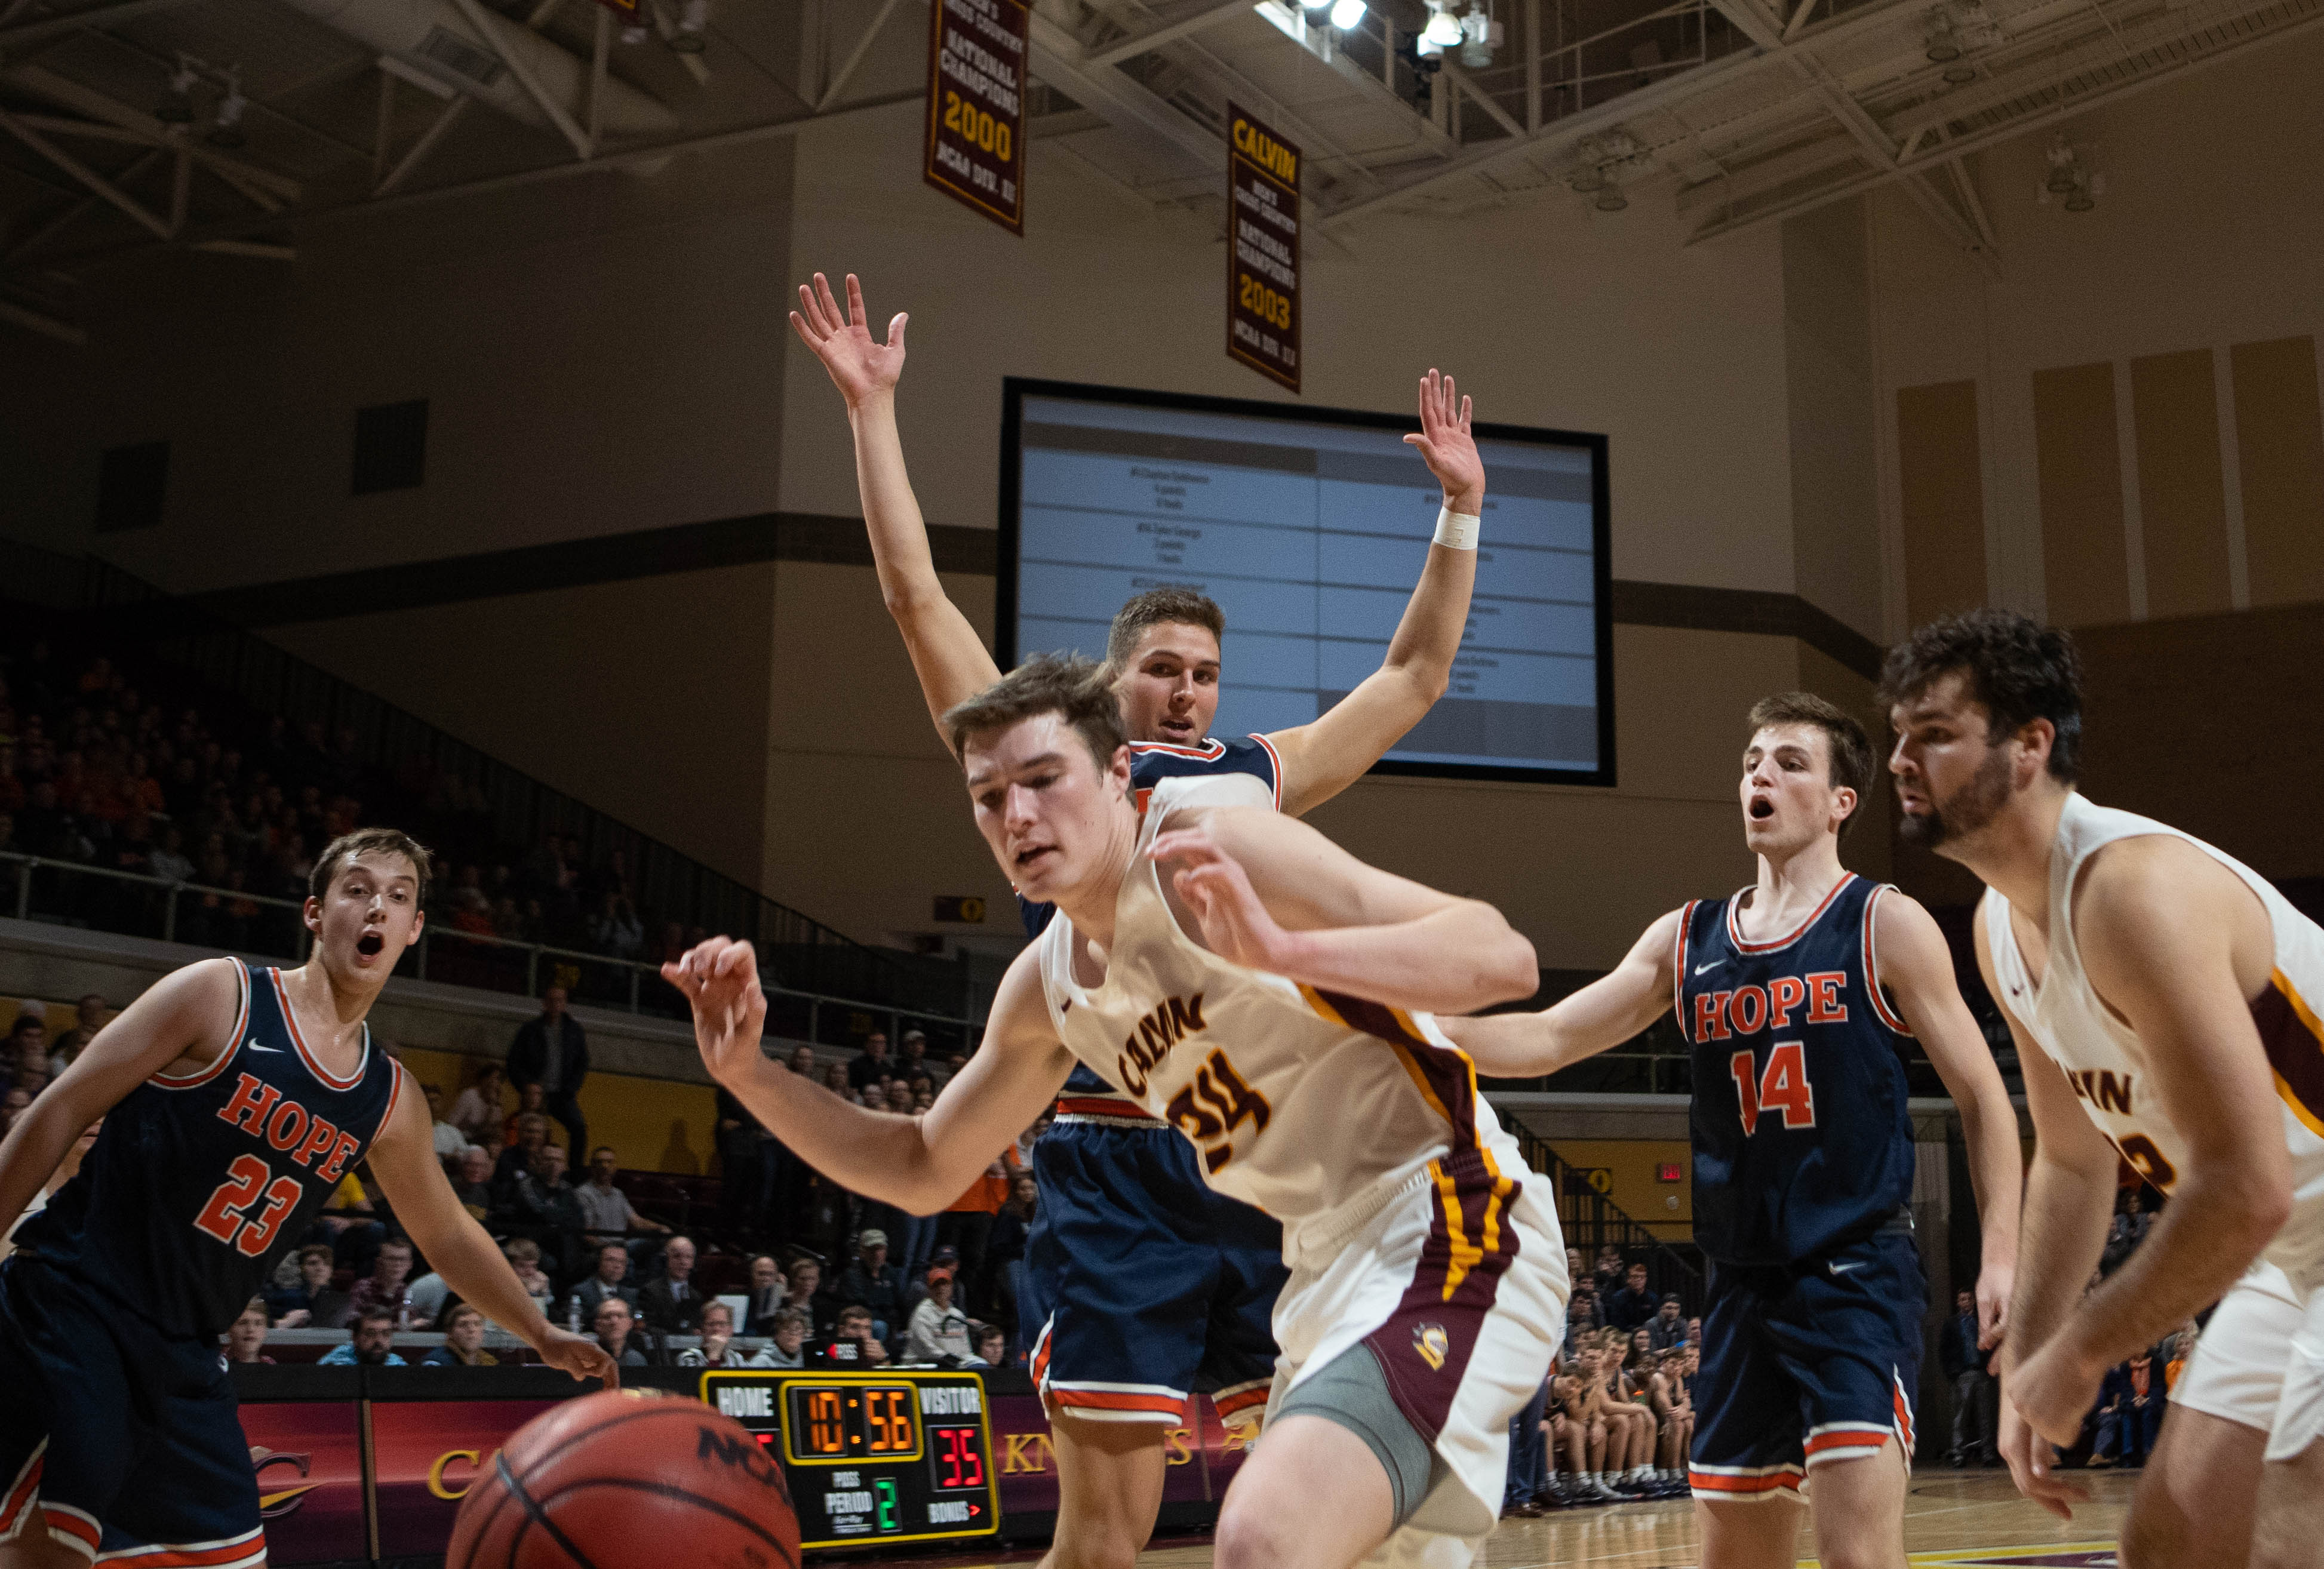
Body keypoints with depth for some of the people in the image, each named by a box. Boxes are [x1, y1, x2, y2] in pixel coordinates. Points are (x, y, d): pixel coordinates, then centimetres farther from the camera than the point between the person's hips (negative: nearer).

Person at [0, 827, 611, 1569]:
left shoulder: (390, 1100, 10)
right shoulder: (219, 995, -7)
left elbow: (449, 1235, 23)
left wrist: (541, 1333, 27)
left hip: (183, 1356, 6)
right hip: (72, 1305, -6)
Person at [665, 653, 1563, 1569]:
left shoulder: (1208, 848, -14)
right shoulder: (1044, 987, 10)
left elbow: (1505, 958, -22)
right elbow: (924, 1170, 22)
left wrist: (1282, 951, -38)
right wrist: (752, 1076, 8)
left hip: (1446, 1224, -9)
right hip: (1332, 1267, 9)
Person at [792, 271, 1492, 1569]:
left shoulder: (1262, 776, 17)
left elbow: (1417, 674, 24)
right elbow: (918, 595, 4)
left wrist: (1462, 506, 23)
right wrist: (873, 409, 3)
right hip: (1120, 1171, -4)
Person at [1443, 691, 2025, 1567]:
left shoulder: (1885, 926, -2)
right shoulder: (1687, 941, 10)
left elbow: (1983, 1099, 0)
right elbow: (1547, 1041, 6)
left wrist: (2000, 1255, -10)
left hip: (1860, 1273, -5)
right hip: (1742, 1284, 5)